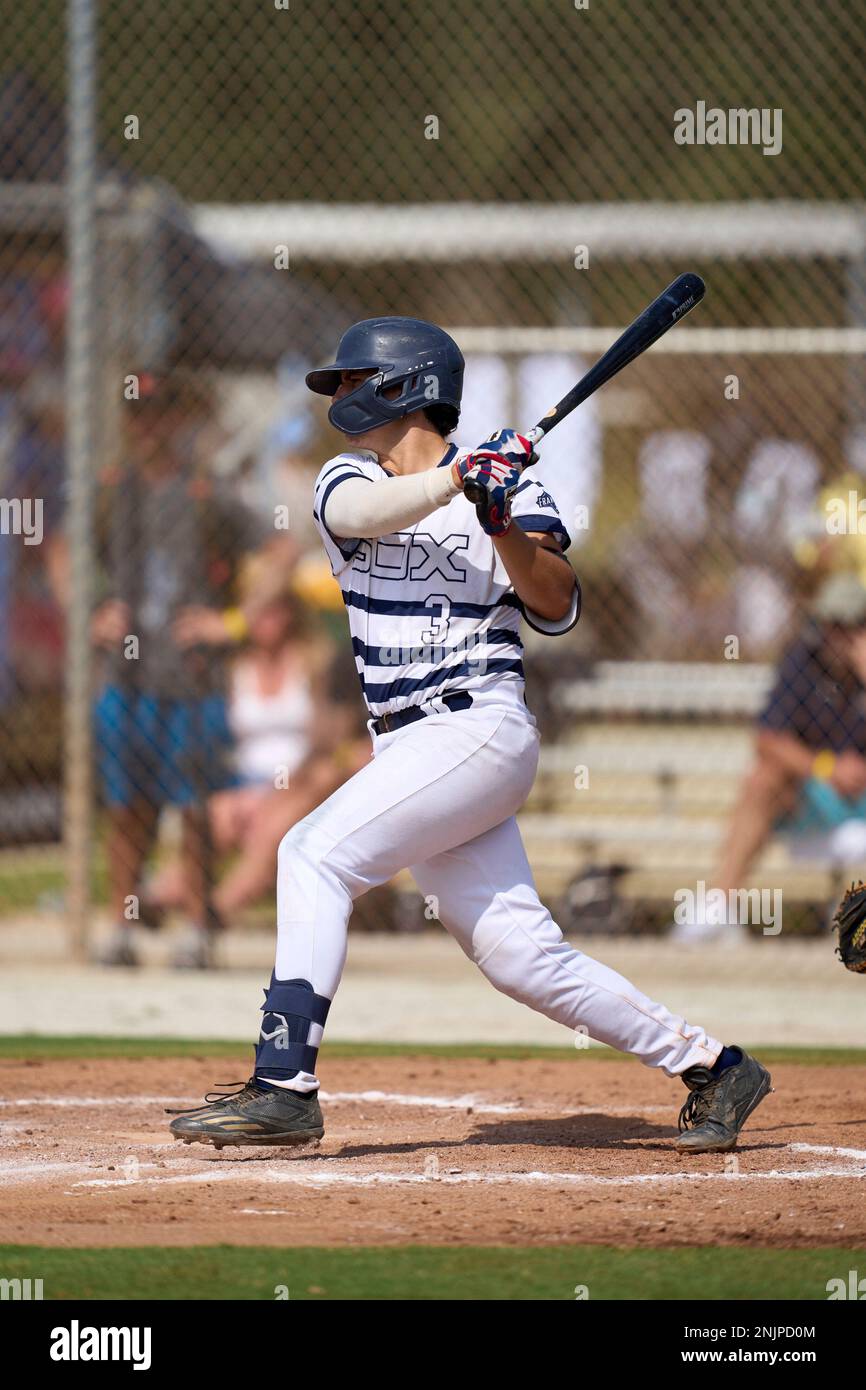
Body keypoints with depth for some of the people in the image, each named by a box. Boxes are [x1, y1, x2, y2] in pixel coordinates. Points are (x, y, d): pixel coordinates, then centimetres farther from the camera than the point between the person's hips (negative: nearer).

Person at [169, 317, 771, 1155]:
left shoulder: (512, 488, -1)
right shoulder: (350, 479, 12)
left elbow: (557, 608, -11)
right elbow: (361, 512, -13)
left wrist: (503, 523, -25)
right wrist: (454, 477, -28)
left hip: (480, 730, -6)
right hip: (409, 749, 6)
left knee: (317, 854, -21)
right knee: (520, 955, 2)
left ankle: (284, 1086, -24)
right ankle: (709, 1066, 12)